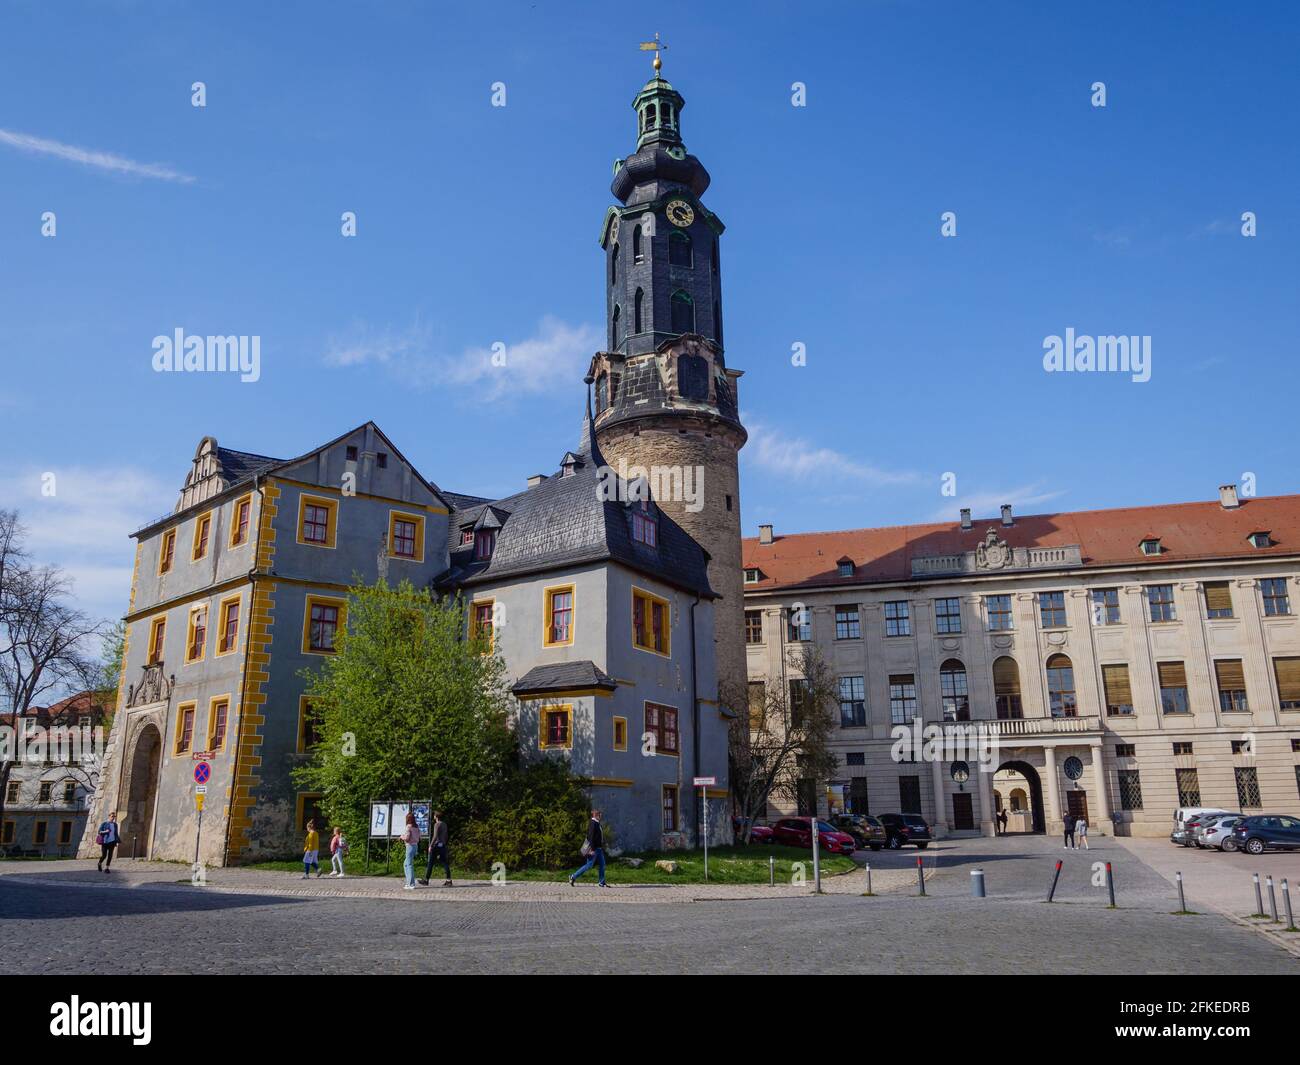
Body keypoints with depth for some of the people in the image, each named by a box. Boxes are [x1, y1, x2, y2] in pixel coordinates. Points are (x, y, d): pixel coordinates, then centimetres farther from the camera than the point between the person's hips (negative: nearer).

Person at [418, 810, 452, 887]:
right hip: (443, 845, 8)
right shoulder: (444, 824, 14)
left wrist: (430, 846, -15)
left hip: (436, 845, -8)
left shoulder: (437, 824, -10)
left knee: (430, 863, 2)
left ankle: (426, 880, 7)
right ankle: (449, 880, -3)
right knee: (445, 863, 3)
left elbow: (435, 836, -19)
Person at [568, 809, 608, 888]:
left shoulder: (597, 824, 15)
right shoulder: (593, 824, -16)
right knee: (589, 865, -6)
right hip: (593, 849, -10)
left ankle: (602, 883, 12)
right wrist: (592, 849, -26)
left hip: (599, 848, 10)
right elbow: (591, 837, -23)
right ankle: (573, 877, 2)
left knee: (602, 864, 8)